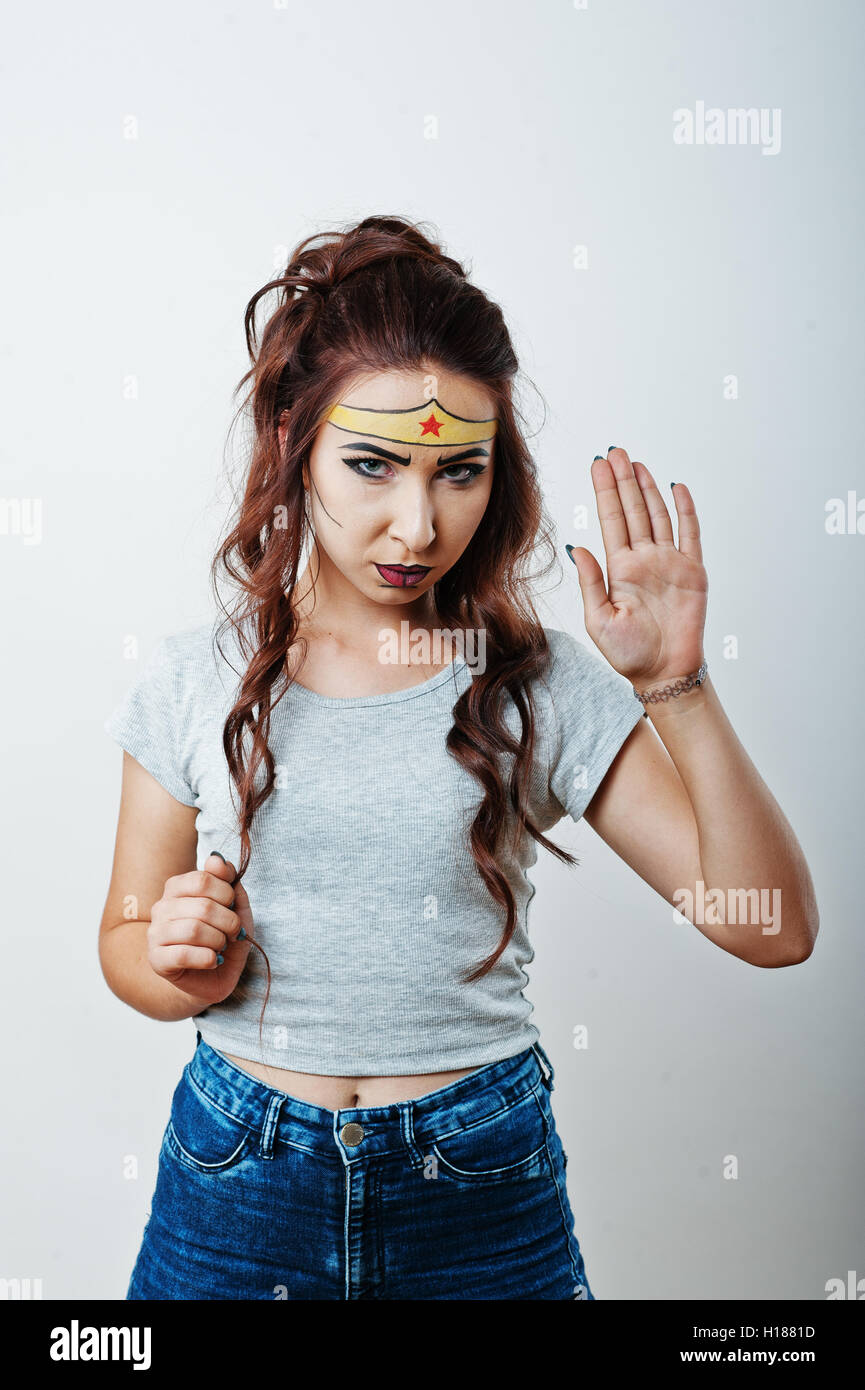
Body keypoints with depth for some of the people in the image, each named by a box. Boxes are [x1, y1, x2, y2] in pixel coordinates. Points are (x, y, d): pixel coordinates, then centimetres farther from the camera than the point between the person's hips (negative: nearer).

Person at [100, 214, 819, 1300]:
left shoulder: (542, 689, -8)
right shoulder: (197, 681, -4)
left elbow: (773, 927, -12)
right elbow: (126, 936, 6)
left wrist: (674, 686, -21)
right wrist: (187, 974, -16)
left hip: (482, 1198, -1)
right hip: (239, 1185, 1)